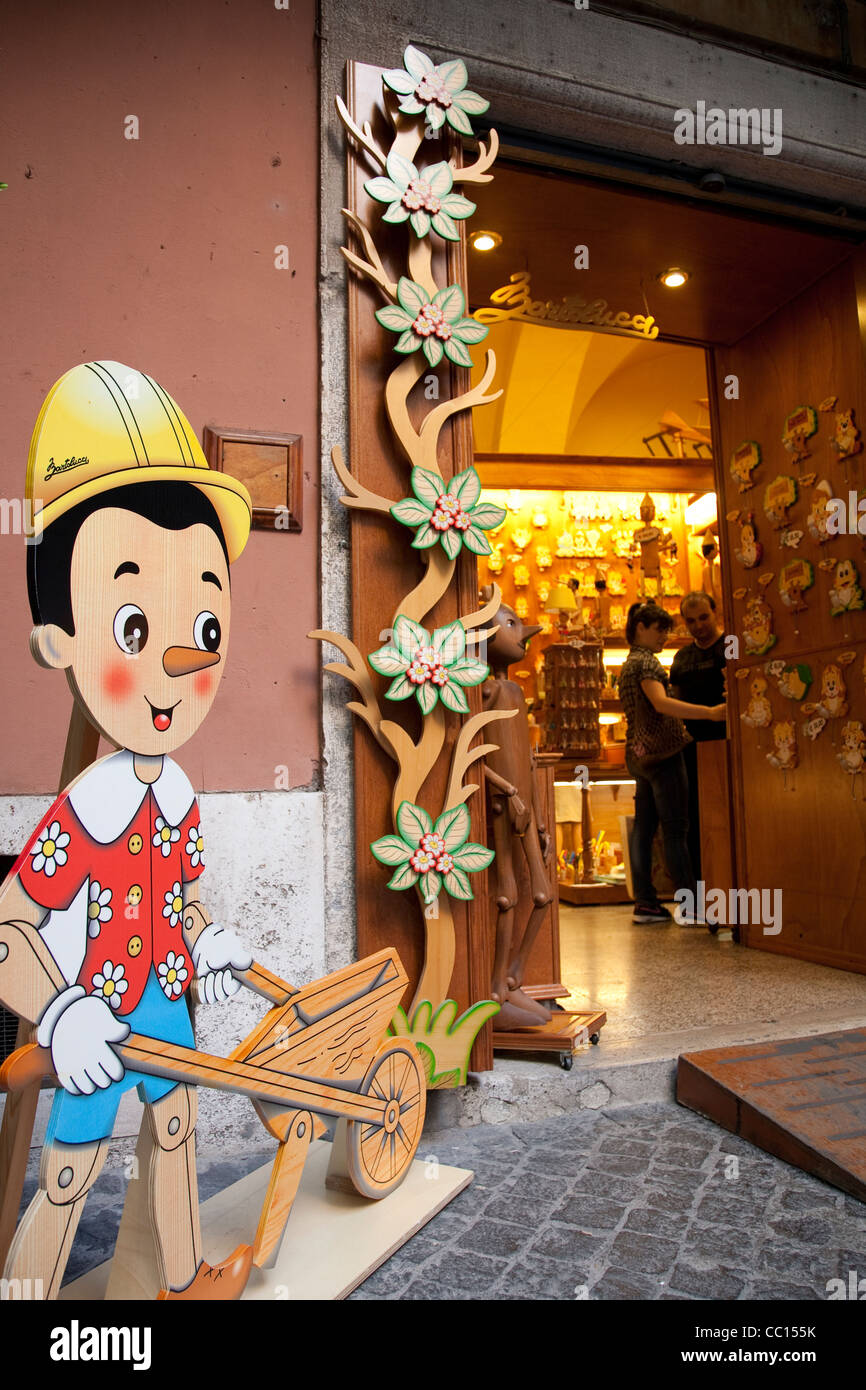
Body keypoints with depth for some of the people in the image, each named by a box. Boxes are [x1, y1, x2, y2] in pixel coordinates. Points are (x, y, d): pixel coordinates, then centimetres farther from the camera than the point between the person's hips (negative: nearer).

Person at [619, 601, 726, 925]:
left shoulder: (628, 664, 21)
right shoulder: (646, 661, -10)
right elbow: (661, 703, -26)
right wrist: (711, 713, -34)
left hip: (638, 753, 9)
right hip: (661, 752, -9)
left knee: (643, 829, 7)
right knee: (676, 830, -8)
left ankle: (645, 903, 9)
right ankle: (691, 906, -5)